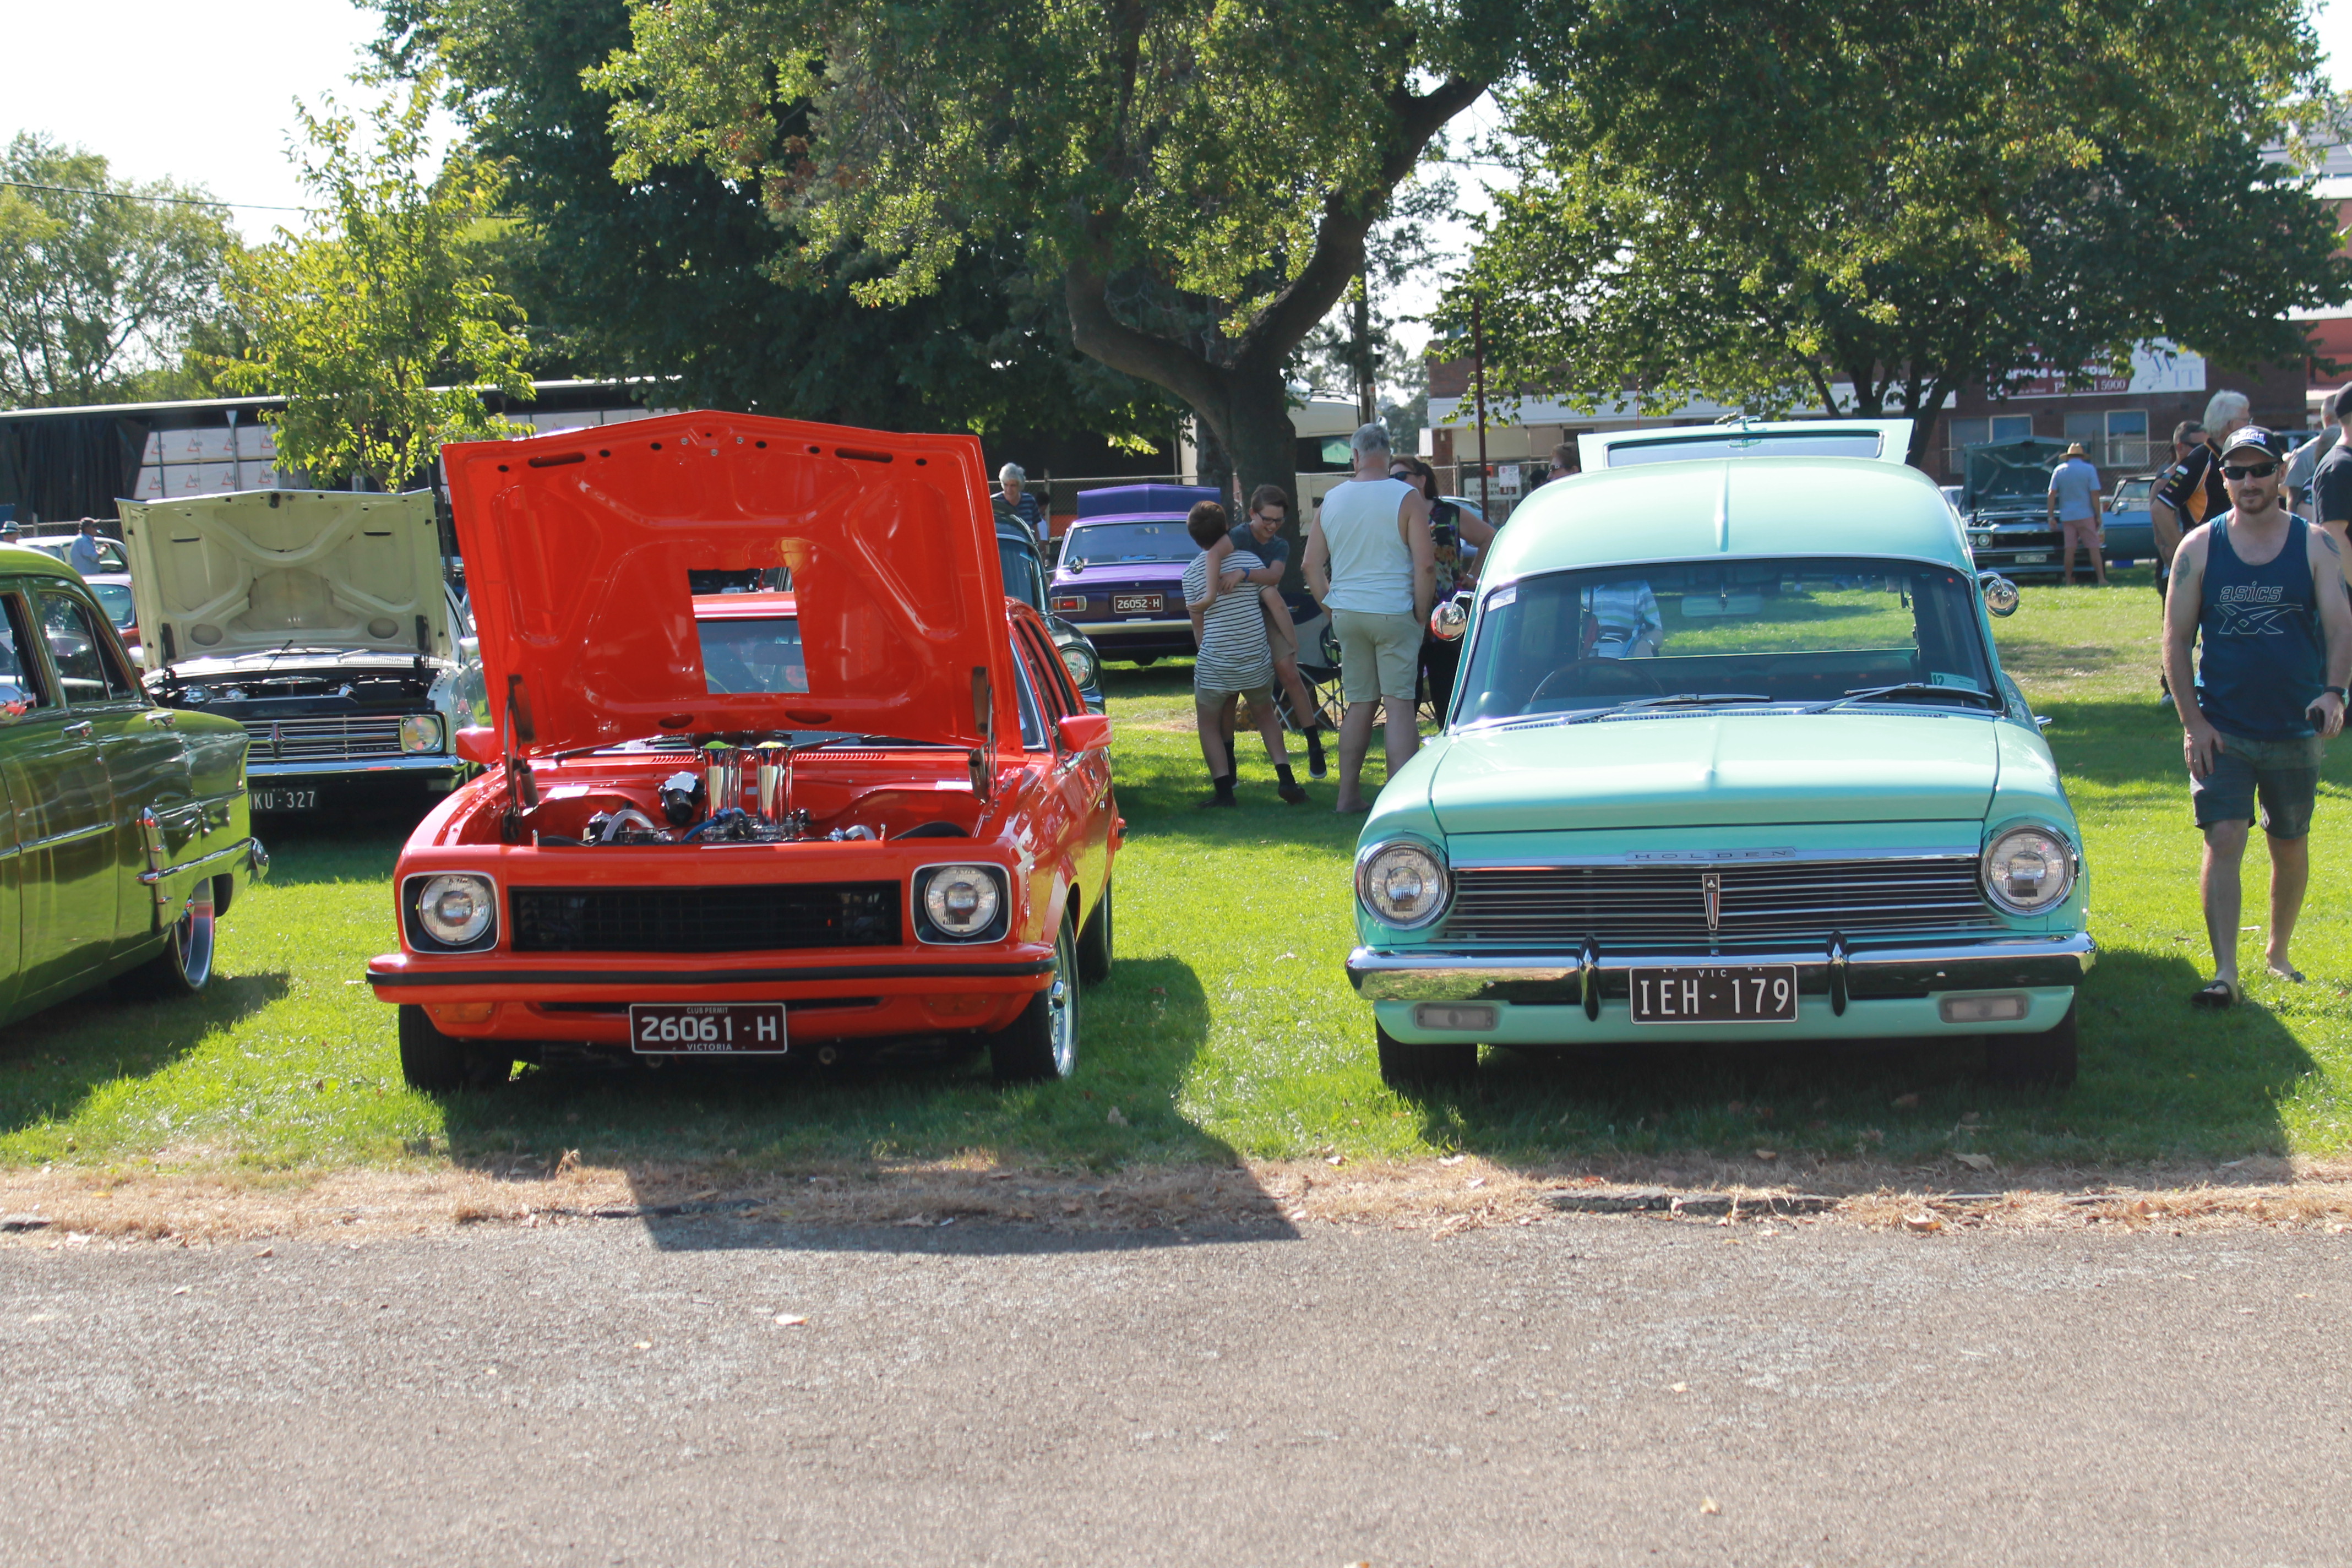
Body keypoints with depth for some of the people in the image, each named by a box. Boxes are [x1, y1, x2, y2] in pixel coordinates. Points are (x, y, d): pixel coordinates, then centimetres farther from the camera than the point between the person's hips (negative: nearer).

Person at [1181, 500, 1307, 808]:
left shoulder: (1192, 572, -4)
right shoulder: (1251, 560, 0)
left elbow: (1197, 624, 3)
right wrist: (1278, 648, 21)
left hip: (1215, 663, -2)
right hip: (1257, 659, 3)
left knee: (1208, 724, 13)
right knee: (1265, 715, 22)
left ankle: (1224, 790, 0)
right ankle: (1285, 779, 7)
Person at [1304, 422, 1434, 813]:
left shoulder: (1332, 500, 7)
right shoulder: (1407, 498, -7)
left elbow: (1312, 567, 10)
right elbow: (1425, 565, -13)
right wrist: (1421, 615, -3)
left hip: (1347, 615, 4)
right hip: (1393, 614, -4)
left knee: (1359, 704, 14)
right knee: (1399, 705, -4)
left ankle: (1349, 795, 17)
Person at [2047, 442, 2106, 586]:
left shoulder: (2059, 470, 6)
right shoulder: (2089, 470, -2)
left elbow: (2052, 494, 2)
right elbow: (2095, 494, -7)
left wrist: (2051, 517, 3)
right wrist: (2098, 516, -3)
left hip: (2067, 516, 3)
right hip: (2086, 515, -3)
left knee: (2069, 549, 4)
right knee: (2094, 547, -1)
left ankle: (2069, 581, 5)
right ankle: (2102, 579, -6)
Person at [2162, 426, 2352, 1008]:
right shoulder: (2199, 548, -1)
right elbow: (2176, 639, 0)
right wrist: (2192, 721, -8)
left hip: (2298, 730, 1)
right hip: (2221, 730, -1)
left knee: (2290, 846, 13)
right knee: (2223, 841, -13)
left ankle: (2279, 954, 33)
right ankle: (2225, 973, -14)